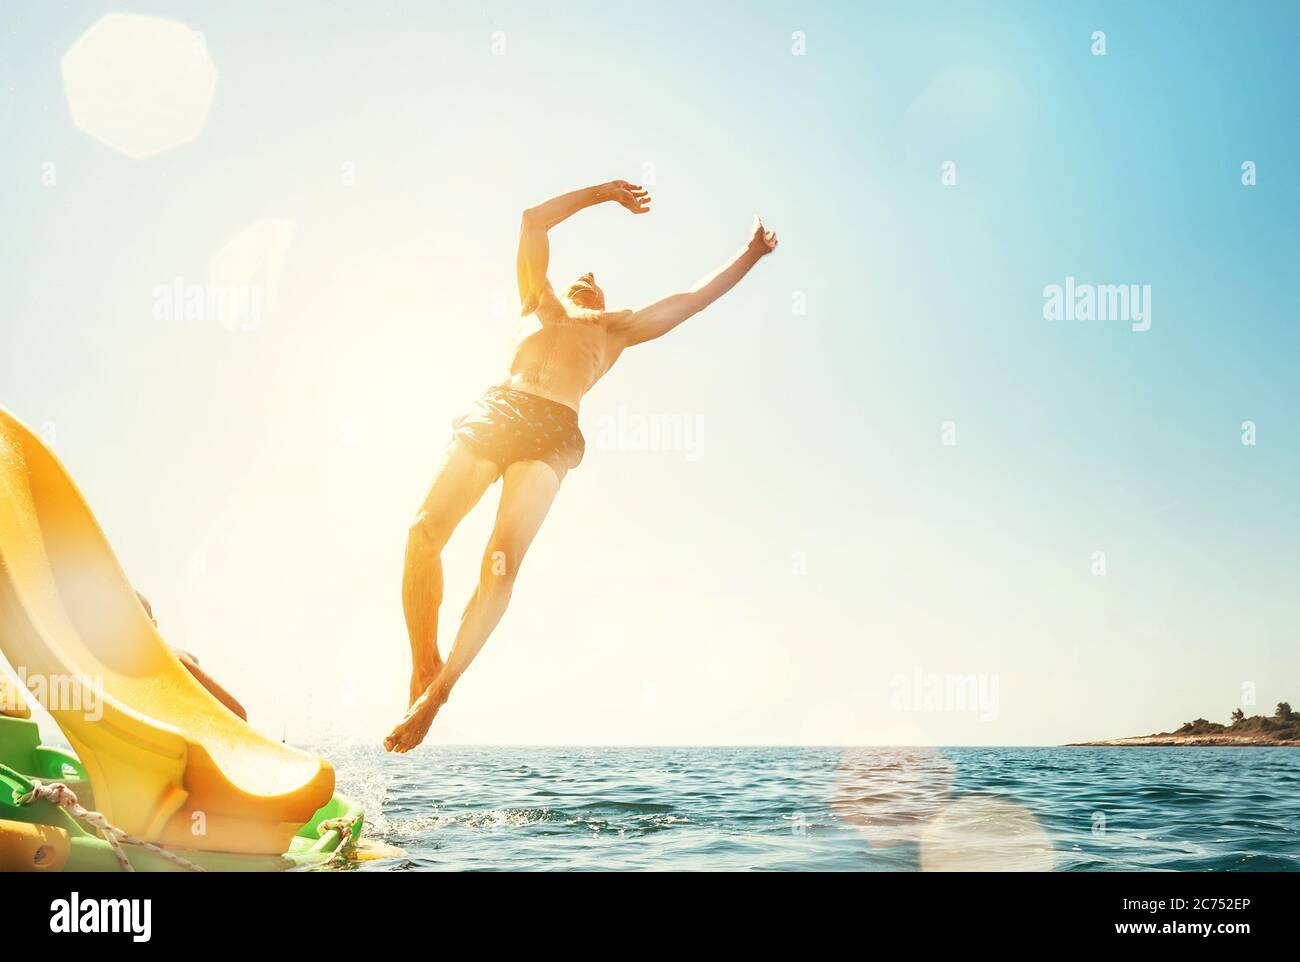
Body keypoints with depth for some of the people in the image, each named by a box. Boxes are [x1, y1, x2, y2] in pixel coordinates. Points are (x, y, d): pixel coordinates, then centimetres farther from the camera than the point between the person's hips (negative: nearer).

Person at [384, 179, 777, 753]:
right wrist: (602, 193, 47)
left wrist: (749, 255, 36)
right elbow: (533, 220, 39)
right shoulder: (539, 302, 35)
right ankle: (423, 665, -7)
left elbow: (694, 299, 33)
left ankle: (437, 692, -20)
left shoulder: (615, 328, 33)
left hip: (553, 432, -1)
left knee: (504, 559, -20)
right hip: (498, 409, 1)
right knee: (426, 531, -17)